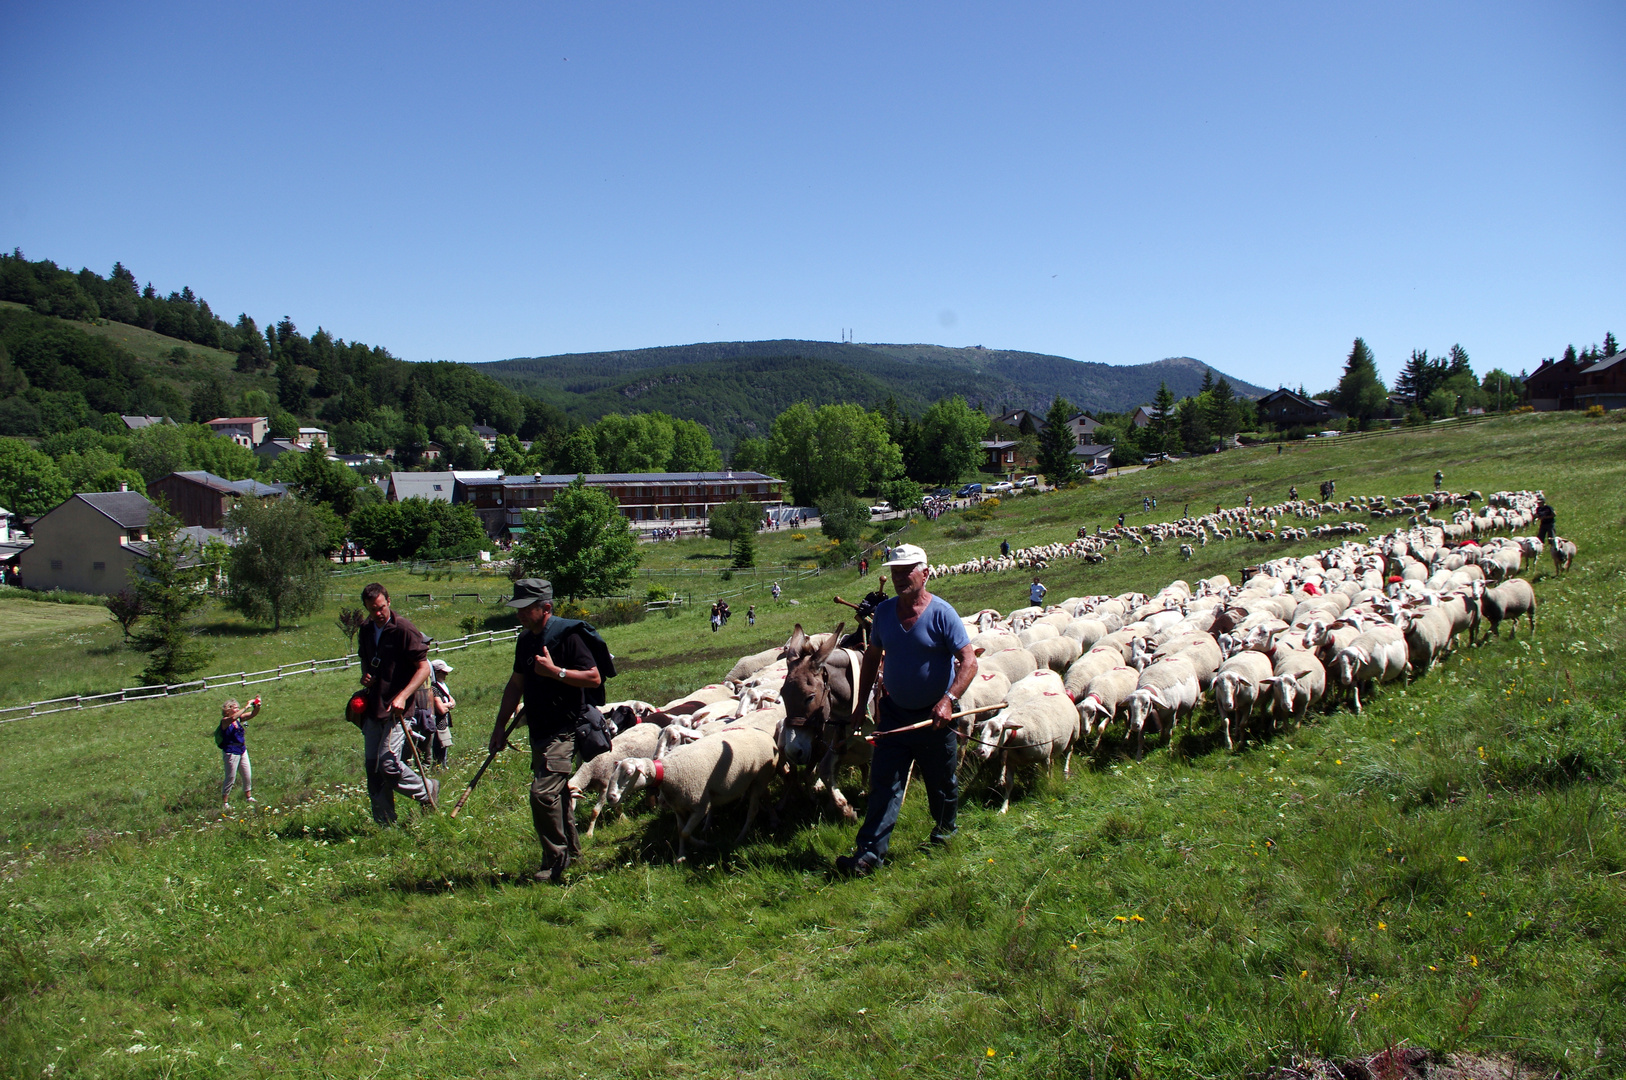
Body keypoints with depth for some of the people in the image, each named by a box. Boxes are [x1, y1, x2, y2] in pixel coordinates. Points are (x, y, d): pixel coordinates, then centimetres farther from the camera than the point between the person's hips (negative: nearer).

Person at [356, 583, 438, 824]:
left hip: (396, 708, -7)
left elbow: (424, 668, -13)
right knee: (373, 767, 5)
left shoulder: (404, 630, -10)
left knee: (388, 763, -16)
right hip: (373, 708, 7)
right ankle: (383, 823, 15)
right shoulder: (366, 633, 12)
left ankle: (428, 791, 9)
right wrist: (365, 676, 6)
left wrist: (402, 696, -24)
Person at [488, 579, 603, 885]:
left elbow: (594, 678, -17)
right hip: (539, 731, 9)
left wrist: (554, 671, -24)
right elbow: (516, 683, 20)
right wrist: (500, 727, 19)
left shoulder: (567, 635, -14)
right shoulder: (525, 640, 10)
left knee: (543, 792, -16)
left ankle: (555, 864, -4)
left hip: (564, 730, -9)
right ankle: (571, 853, 30)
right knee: (556, 793, 16)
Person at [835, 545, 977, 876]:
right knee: (884, 783, -1)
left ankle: (944, 828, 41)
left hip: (934, 715, -3)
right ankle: (870, 852, -1)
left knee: (941, 782, 14)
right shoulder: (884, 612, 2)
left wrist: (948, 699, -31)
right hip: (894, 712, 4)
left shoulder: (941, 613, -14)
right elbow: (872, 658, 15)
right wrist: (861, 703, 11)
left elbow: (969, 662, -18)